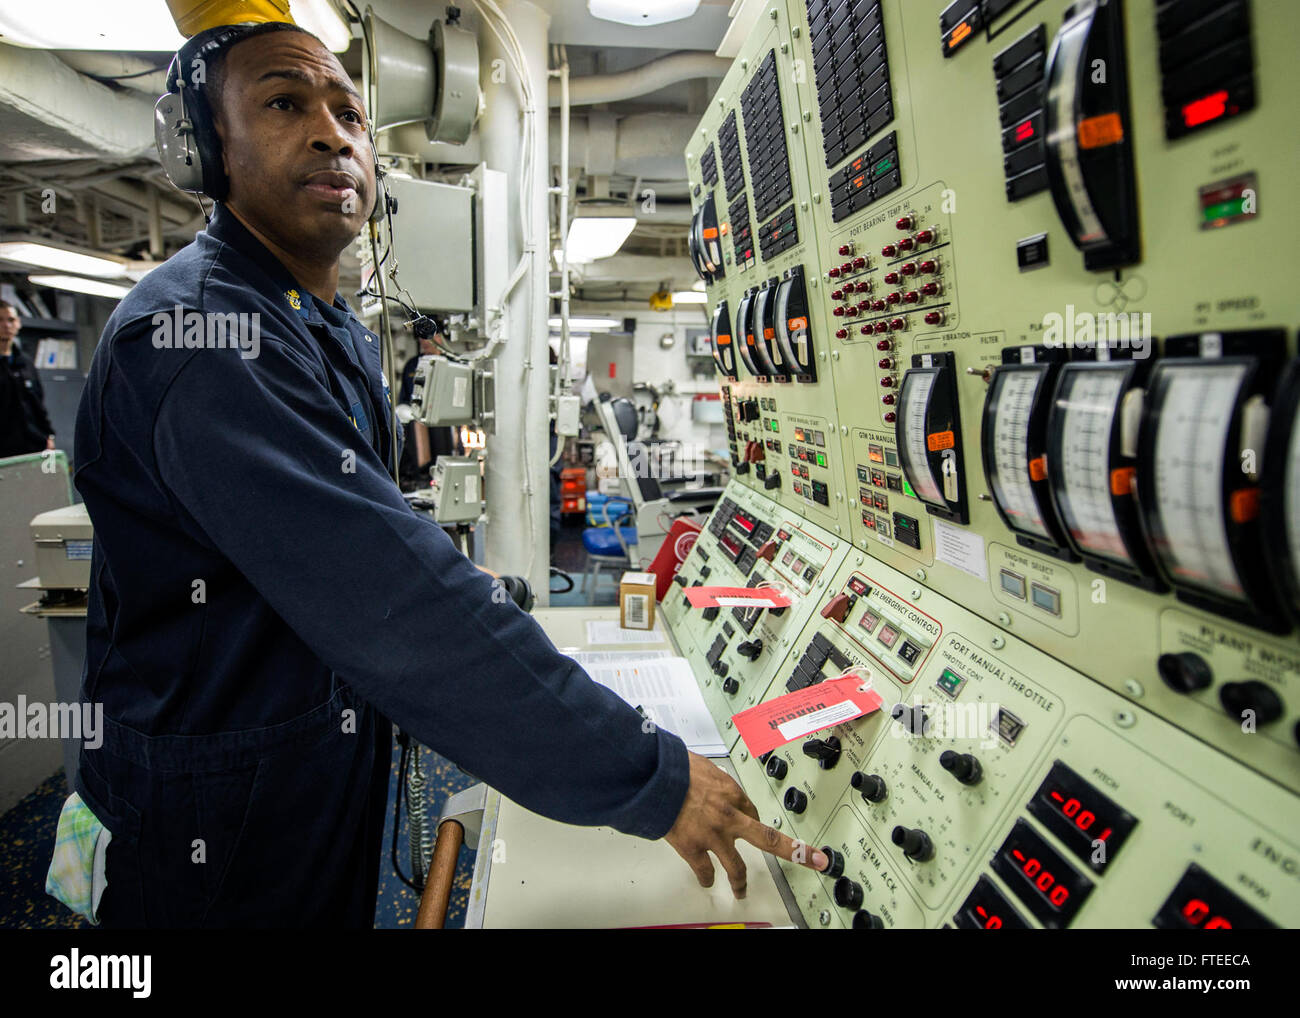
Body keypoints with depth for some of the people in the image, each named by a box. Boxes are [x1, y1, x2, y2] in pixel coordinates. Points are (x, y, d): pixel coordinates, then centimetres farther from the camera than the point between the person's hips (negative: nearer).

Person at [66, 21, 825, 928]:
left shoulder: (343, 337, 8)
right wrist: (649, 781, -32)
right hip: (226, 818, -8)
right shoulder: (197, 331, -26)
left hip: (338, 771, 8)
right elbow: (397, 606, -35)